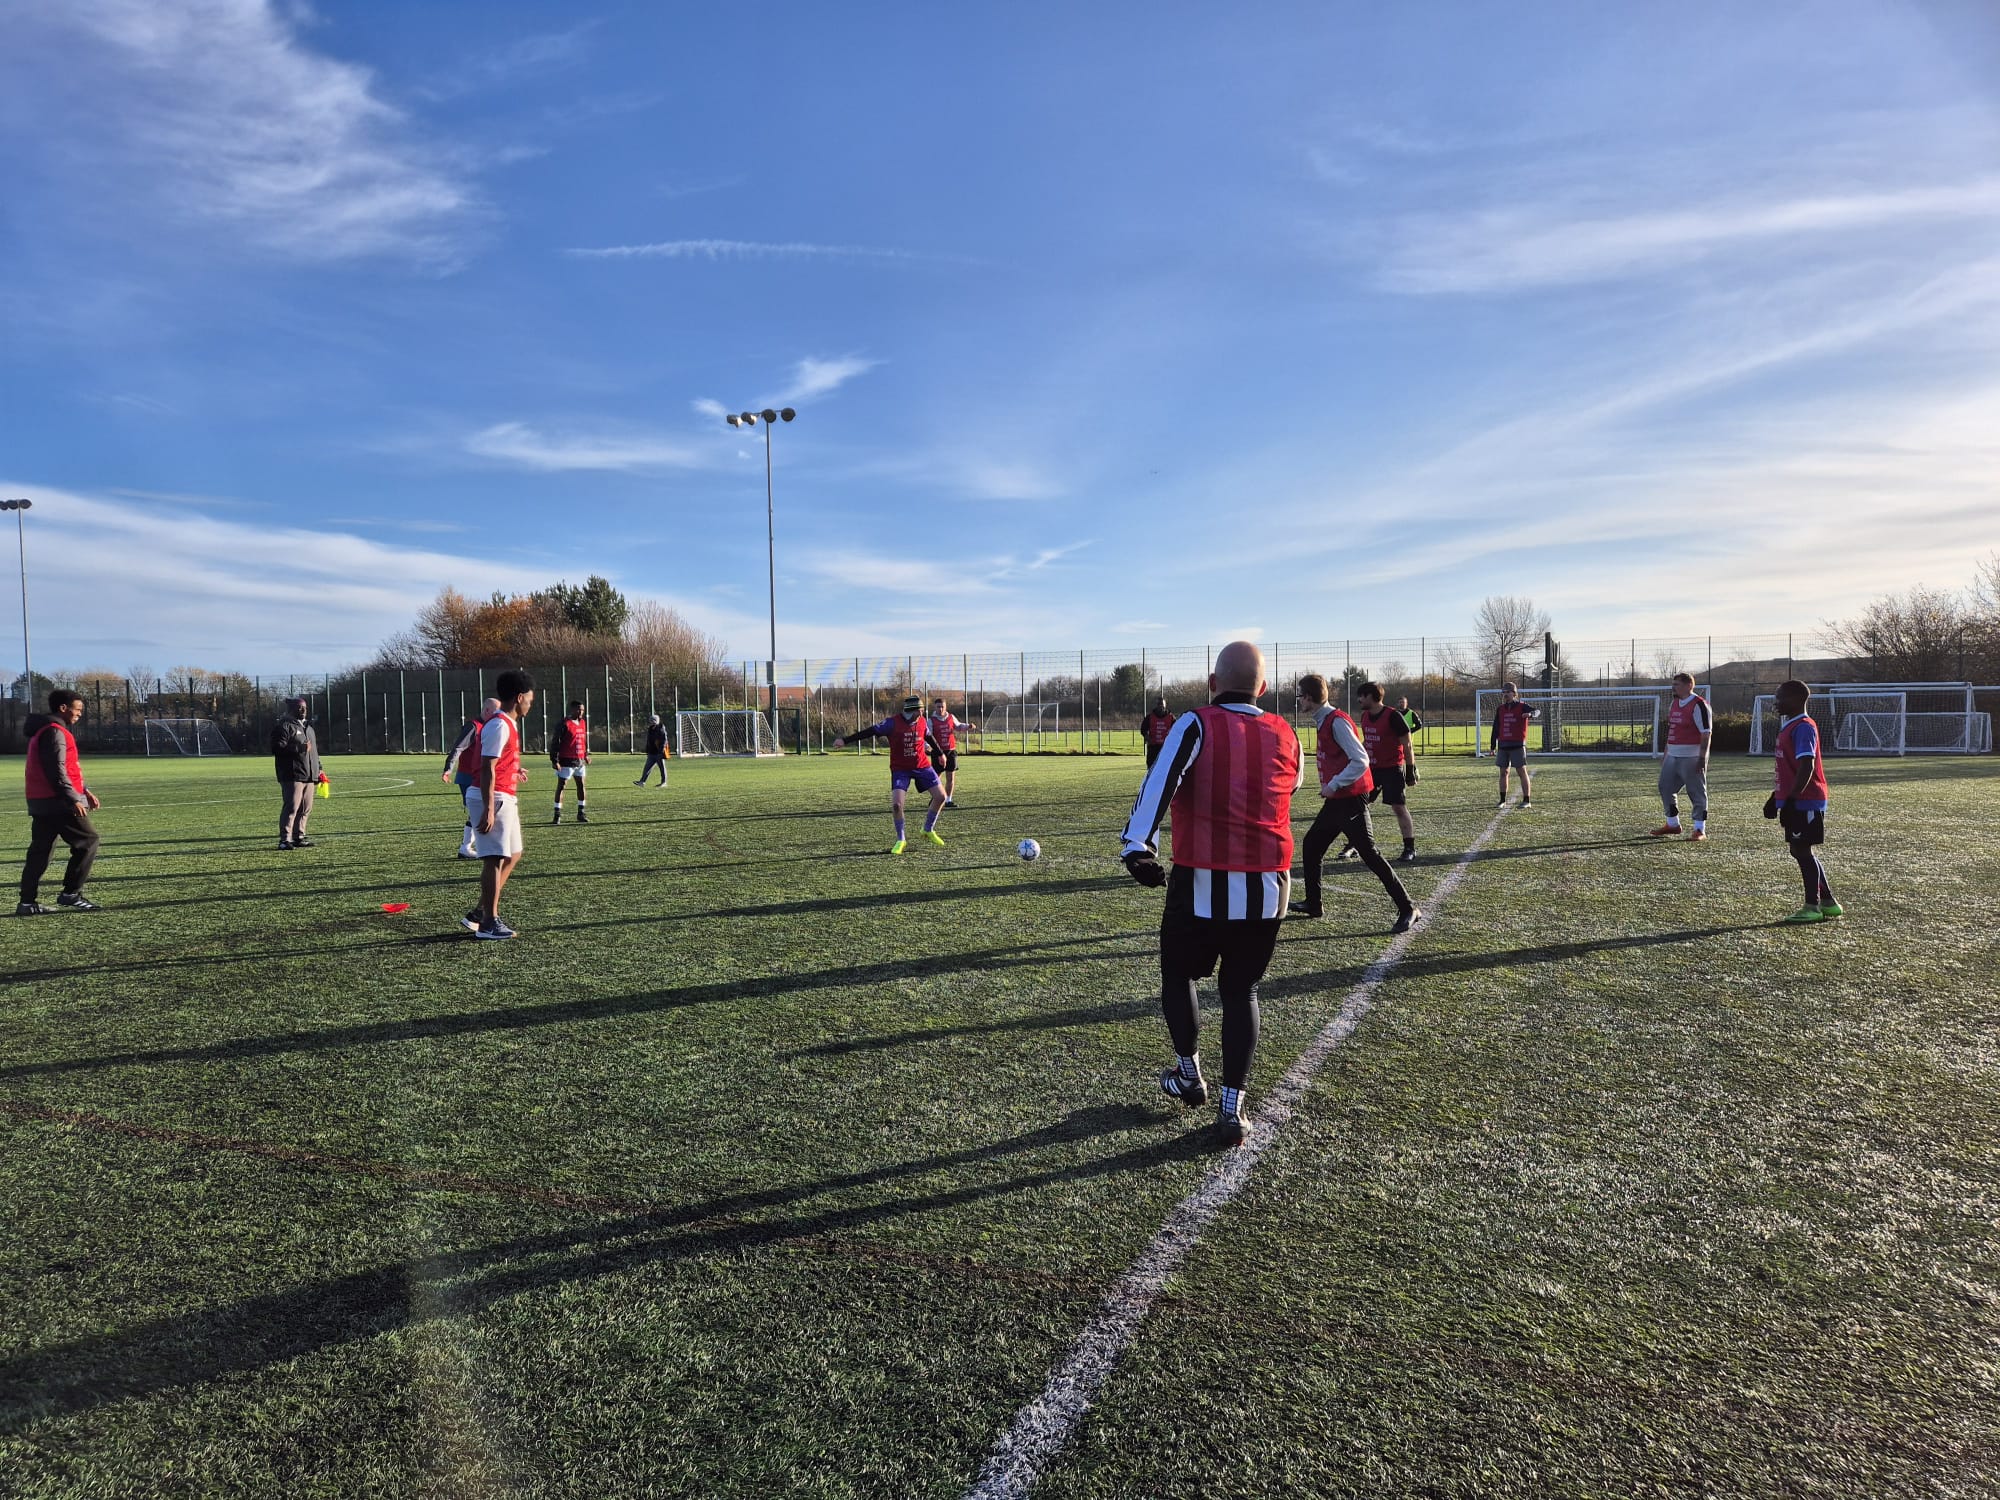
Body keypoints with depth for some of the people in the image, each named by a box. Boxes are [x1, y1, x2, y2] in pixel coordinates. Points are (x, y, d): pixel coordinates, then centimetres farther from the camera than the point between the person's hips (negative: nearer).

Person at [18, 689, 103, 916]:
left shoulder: (44, 730, 21)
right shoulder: (55, 732, -13)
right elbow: (56, 771, -20)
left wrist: (84, 791, 19)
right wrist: (73, 798, -20)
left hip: (41, 802, 10)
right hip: (58, 802, -10)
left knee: (40, 851, 10)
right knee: (87, 841, -5)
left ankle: (27, 902, 11)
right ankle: (71, 893, -5)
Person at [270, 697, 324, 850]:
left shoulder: (308, 727, 22)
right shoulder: (283, 726, -5)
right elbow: (277, 748, -15)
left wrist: (319, 768, 23)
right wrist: (300, 748, -21)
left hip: (309, 775, 8)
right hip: (292, 775, -8)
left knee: (305, 809, 9)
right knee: (291, 807, -12)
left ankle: (299, 837, 17)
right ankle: (285, 839, -10)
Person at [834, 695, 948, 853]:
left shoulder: (922, 722, -4)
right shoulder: (893, 722, -18)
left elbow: (929, 737, 16)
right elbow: (871, 731, -17)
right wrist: (845, 740, -19)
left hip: (922, 766, 4)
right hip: (900, 769, -4)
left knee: (941, 796, 0)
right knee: (896, 804, -17)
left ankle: (929, 830, 22)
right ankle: (901, 840, 5)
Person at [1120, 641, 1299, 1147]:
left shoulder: (1197, 725, -6)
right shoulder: (1286, 736, 6)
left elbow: (1161, 781, -22)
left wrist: (1138, 844, -31)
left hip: (1202, 886, -3)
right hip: (1267, 888, 3)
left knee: (1177, 974, 21)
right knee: (1241, 990, 15)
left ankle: (1189, 1074, 33)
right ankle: (1232, 1109, 14)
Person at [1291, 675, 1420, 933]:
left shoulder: (1337, 722, -17)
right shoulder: (1323, 721, 13)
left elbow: (1360, 761, -22)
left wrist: (1334, 785, -19)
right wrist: (1330, 786, 14)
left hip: (1350, 798, -10)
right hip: (1336, 799, 10)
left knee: (1368, 853, -10)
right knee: (1311, 845, 16)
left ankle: (1408, 909, -5)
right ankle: (1312, 904, 27)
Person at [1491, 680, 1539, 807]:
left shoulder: (1522, 707, -2)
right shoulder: (1500, 709, 12)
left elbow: (1537, 711, -20)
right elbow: (1495, 729, 15)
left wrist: (1531, 714, -44)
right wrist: (1493, 747, 12)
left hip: (1518, 745, -5)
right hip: (1503, 745, 5)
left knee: (1522, 771, -4)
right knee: (1503, 772, 6)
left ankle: (1526, 801, 0)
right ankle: (1503, 800, 11)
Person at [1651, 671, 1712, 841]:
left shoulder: (1699, 705, -12)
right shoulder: (1674, 704, 14)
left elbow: (1706, 734, -16)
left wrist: (1702, 758, -20)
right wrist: (1665, 753, 21)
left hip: (1691, 757, -9)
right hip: (1672, 756, 9)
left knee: (1697, 792, -2)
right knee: (1665, 787, 12)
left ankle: (1700, 830, 4)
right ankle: (1672, 824, 26)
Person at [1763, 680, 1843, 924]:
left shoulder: (1803, 727, -15)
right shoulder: (1789, 725, 16)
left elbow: (1807, 768, -23)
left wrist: (1791, 798, -27)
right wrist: (1776, 796, 23)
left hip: (1804, 801, -10)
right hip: (1793, 801, 10)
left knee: (1803, 851, -5)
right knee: (1801, 851, 14)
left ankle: (1813, 907, 0)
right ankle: (1828, 902, 22)